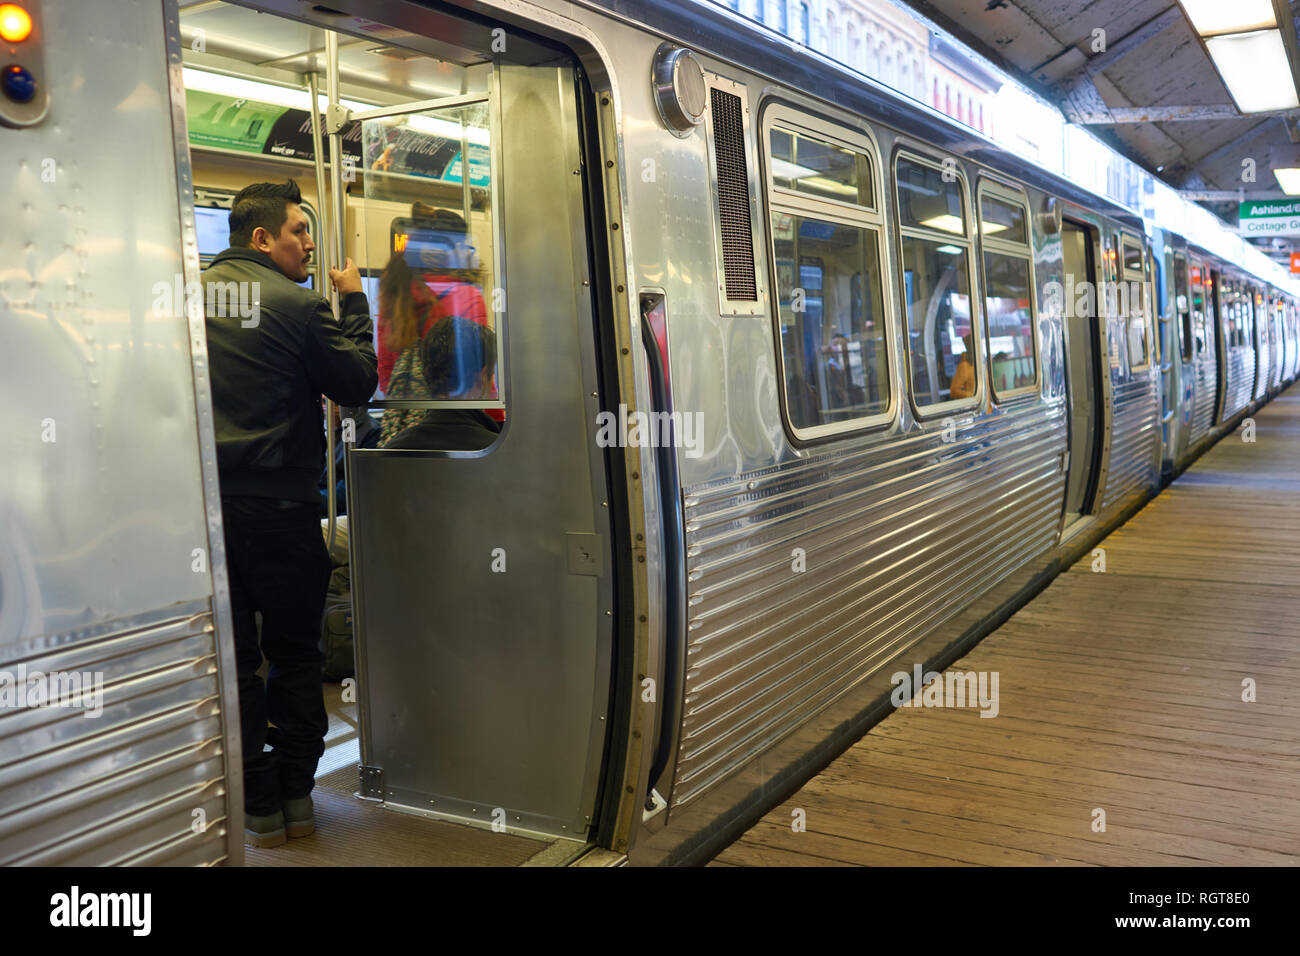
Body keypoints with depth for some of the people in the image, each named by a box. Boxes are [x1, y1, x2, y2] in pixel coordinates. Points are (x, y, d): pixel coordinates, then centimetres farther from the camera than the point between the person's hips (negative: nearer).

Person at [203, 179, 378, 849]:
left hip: (206, 505, 4)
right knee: (294, 654, 11)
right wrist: (354, 303, 8)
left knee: (233, 659, 10)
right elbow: (357, 383, -2)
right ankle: (296, 796, 19)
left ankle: (259, 807, 16)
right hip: (279, 504, -4)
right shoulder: (296, 304, -10)